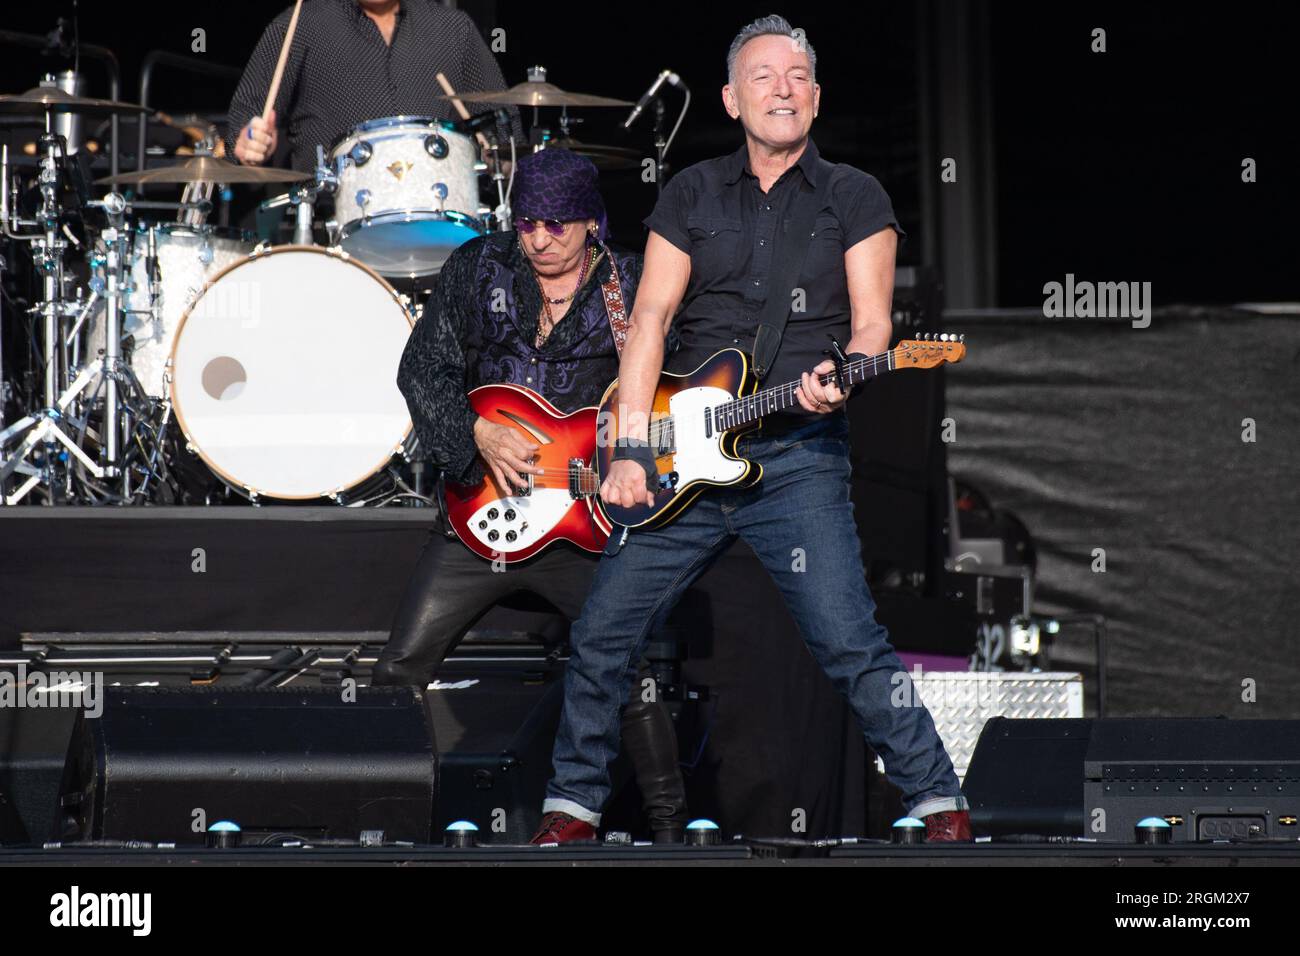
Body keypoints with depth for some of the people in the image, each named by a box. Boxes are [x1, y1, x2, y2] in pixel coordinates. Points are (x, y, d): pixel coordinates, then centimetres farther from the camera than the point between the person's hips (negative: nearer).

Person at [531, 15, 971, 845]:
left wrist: (840, 380, -25)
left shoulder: (854, 198, 6)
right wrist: (632, 450, -4)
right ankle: (573, 808, 16)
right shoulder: (692, 194, 13)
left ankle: (940, 802, -6)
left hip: (800, 457, -3)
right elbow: (651, 319, 7)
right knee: (603, 635, 1)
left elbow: (871, 321, -1)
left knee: (849, 642, -15)